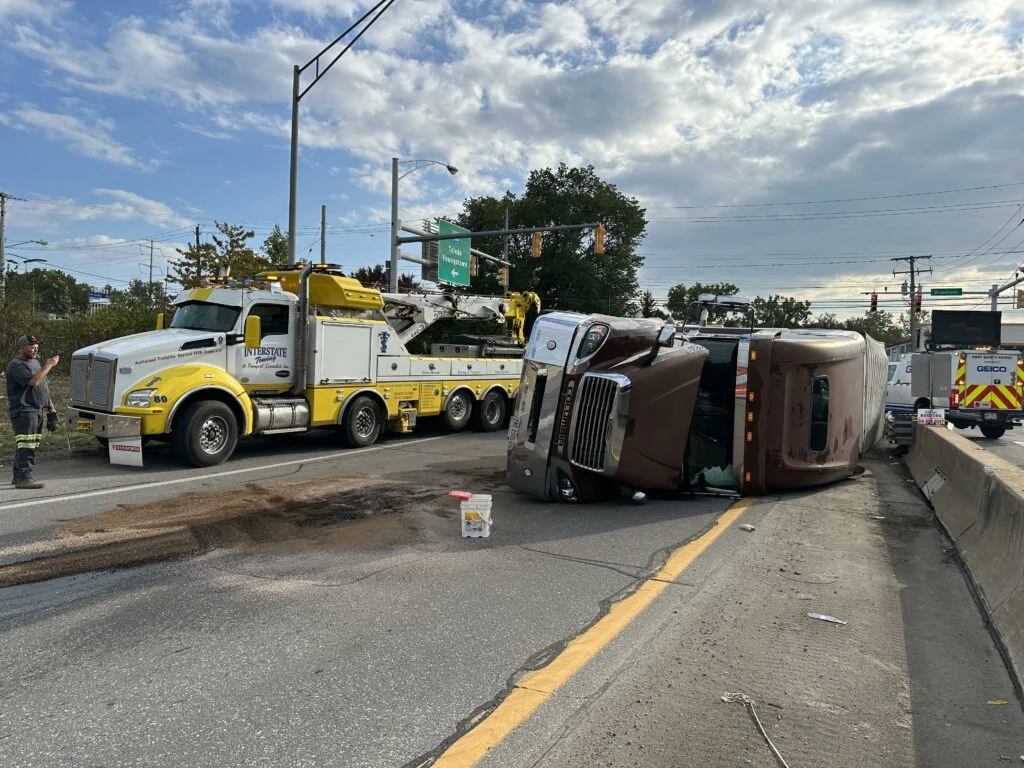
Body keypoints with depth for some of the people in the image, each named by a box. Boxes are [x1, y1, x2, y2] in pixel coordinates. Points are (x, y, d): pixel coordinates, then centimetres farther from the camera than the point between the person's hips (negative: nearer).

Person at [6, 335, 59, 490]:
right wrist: (48, 365, -20)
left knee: (30, 445, 13)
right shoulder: (16, 365, -9)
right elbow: (33, 381, -23)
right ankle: (23, 478, -12)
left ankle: (19, 476, 21)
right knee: (26, 446, -12)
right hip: (24, 411, -9)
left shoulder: (36, 362, 20)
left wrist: (50, 408, 19)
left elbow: (43, 386, 25)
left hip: (38, 410, 9)